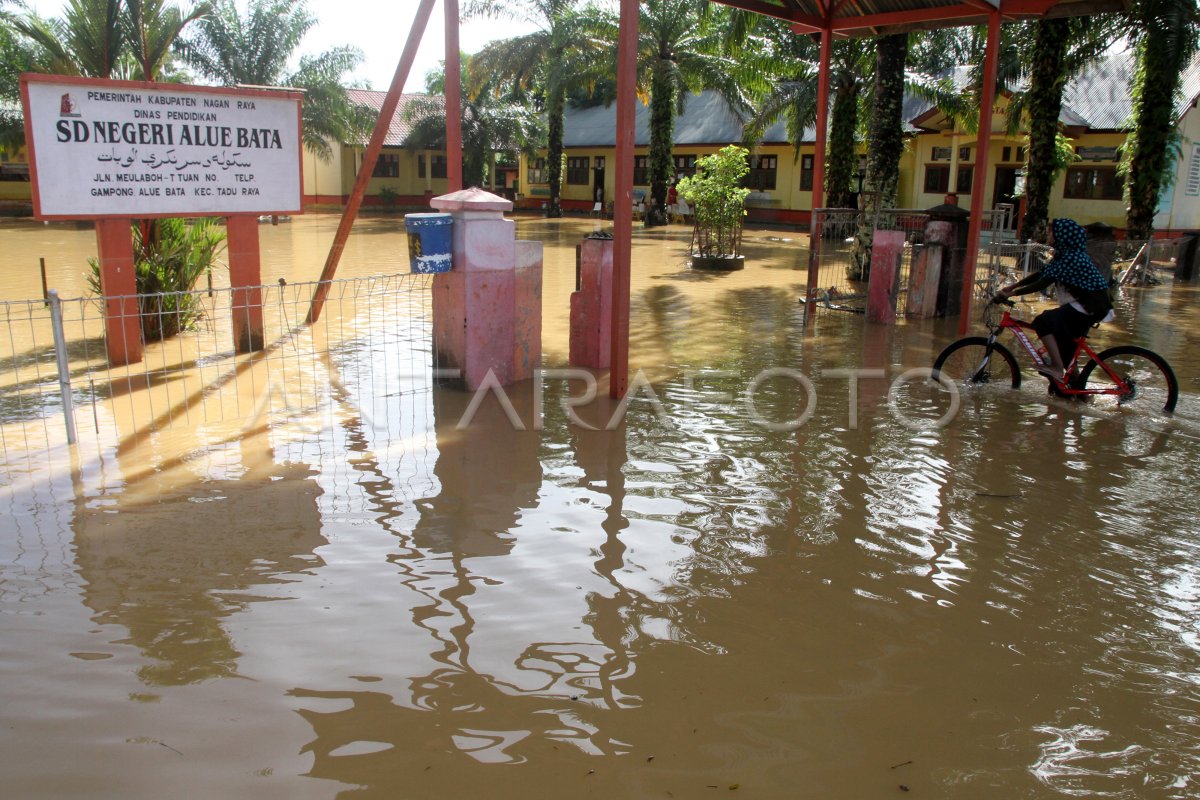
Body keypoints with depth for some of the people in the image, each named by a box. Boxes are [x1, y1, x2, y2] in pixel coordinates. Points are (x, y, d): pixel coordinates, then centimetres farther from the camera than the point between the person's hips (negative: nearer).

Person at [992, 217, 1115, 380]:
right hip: (1085, 308, 11)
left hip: (1087, 309, -11)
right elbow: (1040, 275, 13)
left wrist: (1011, 293, -23)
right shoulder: (1067, 255, 13)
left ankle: (1057, 368, -23)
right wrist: (1011, 286, 5)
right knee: (1065, 351, 19)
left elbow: (1042, 283, -24)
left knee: (1043, 321, -23)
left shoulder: (1070, 258, -19)